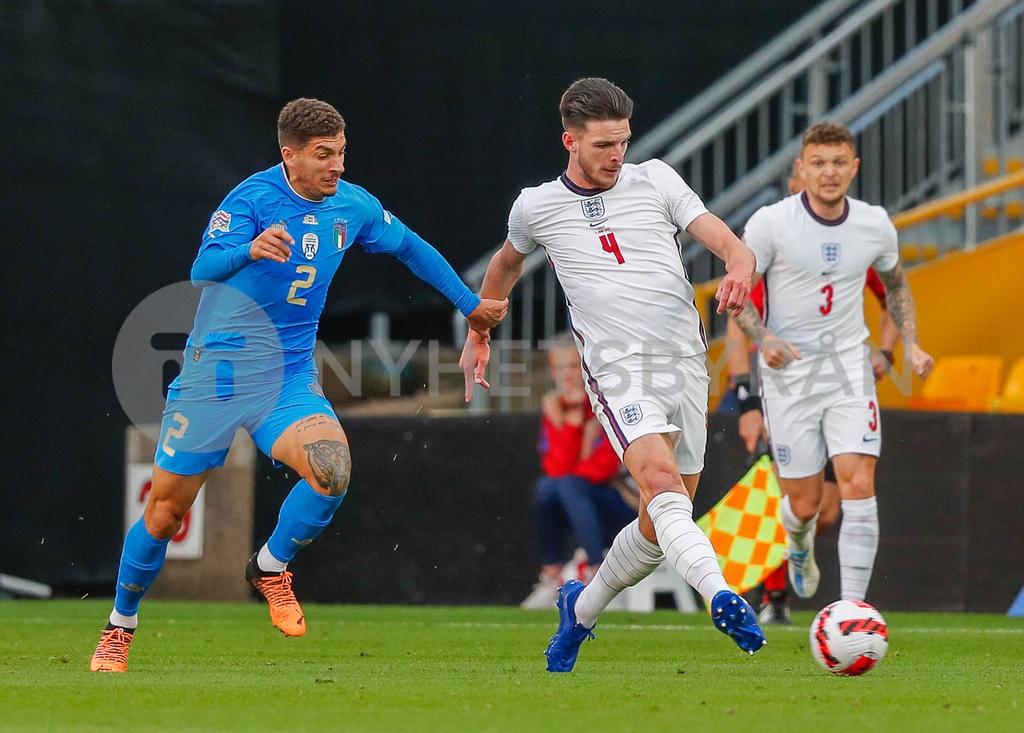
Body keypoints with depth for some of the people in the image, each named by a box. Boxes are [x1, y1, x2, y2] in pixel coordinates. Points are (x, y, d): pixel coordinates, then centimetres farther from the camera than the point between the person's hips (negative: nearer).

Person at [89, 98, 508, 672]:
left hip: (289, 377, 3)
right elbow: (202, 270, -26)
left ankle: (271, 567, 1)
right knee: (165, 514, 1)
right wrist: (250, 249, -46)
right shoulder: (254, 198, -14)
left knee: (333, 469, -26)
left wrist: (471, 305, 24)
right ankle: (121, 626, 25)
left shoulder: (353, 206, 2)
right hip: (216, 372, -3)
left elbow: (411, 247, 21)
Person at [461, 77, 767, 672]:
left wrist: (740, 268, -24)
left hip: (688, 365, 3)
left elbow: (733, 245, -1)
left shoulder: (655, 180, 7)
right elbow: (507, 263, 31)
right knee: (662, 482, -29)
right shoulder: (536, 208, 7)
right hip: (619, 370, -3)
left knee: (662, 524, 8)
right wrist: (478, 333, 36)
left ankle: (583, 606, 32)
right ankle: (722, 597, -47)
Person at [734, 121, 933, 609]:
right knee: (805, 504, 2)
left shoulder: (875, 225, -1)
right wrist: (765, 339, -21)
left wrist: (910, 343, 4)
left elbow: (895, 283, 19)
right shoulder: (771, 223, -11)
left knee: (859, 486, -16)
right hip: (789, 375, -2)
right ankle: (799, 549, 41)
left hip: (849, 371, 2)